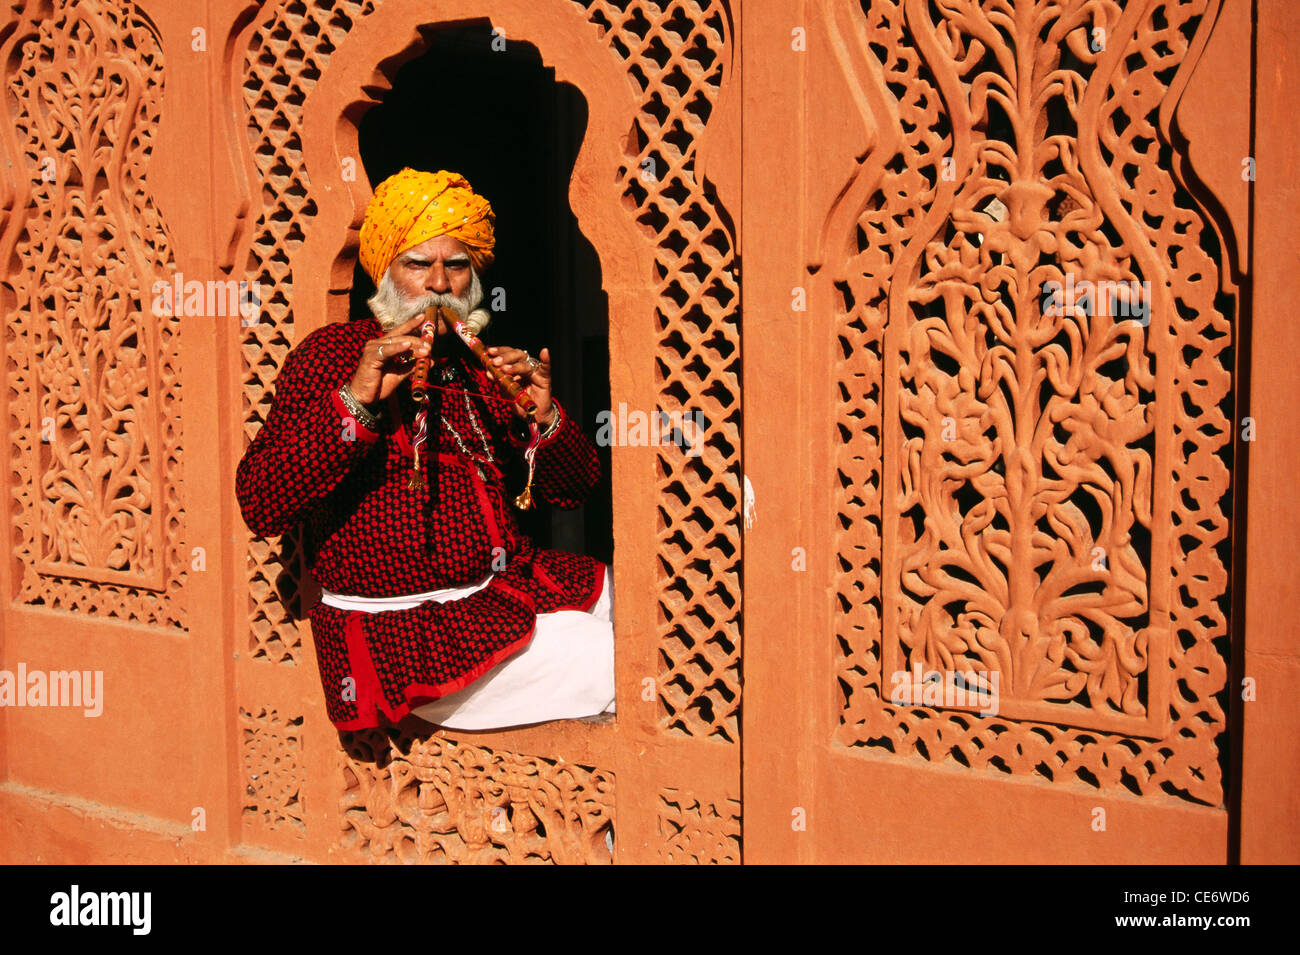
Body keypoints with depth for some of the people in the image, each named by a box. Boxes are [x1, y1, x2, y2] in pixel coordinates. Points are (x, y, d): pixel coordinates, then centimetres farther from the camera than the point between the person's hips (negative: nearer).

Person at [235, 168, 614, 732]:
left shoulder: (483, 365, 16)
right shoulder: (330, 354, -2)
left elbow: (571, 490, 13)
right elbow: (259, 506, -15)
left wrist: (546, 419, -9)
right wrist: (355, 401, -24)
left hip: (509, 588, 7)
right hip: (399, 621, -7)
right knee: (593, 663, -22)